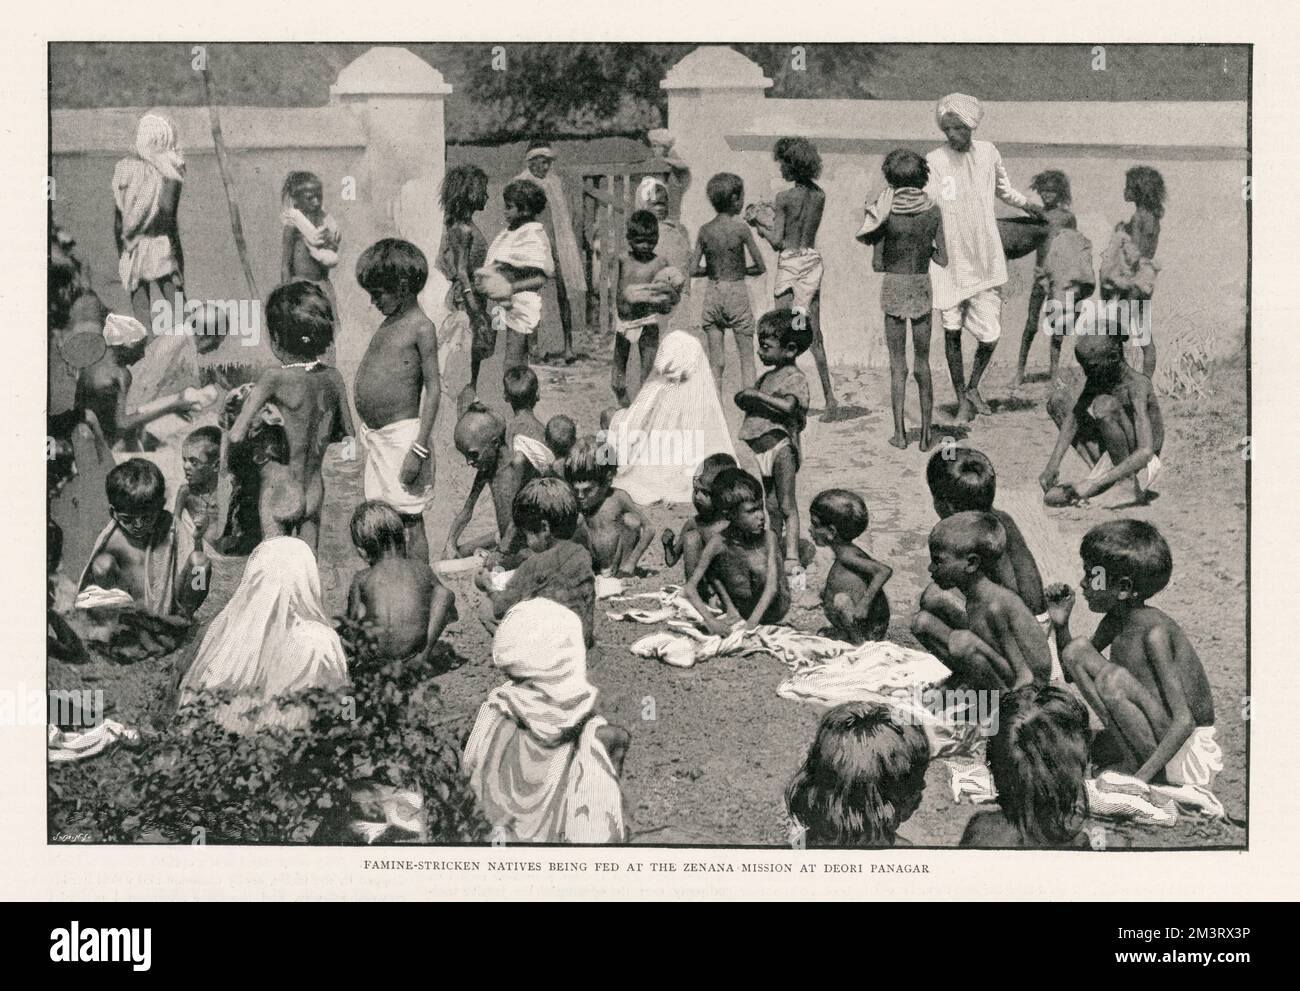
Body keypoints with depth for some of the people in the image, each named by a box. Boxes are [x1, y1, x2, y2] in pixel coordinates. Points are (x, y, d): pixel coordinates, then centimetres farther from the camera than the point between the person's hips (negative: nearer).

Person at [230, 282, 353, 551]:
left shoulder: (273, 378, -18)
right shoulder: (333, 377, -5)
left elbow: (236, 436, -20)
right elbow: (346, 432, 9)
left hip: (279, 494, -4)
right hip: (315, 493, 4)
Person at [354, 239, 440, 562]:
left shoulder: (421, 327, -11)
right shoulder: (390, 322, 13)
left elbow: (434, 390, -15)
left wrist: (418, 450, -19)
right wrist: (368, 431, 18)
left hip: (402, 435, -8)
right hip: (377, 437, 8)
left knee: (410, 519, -2)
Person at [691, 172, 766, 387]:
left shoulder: (705, 231, 1)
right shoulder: (741, 227, -8)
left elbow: (693, 270, 1)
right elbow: (760, 267, -5)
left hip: (712, 295, 3)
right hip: (737, 292, -3)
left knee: (716, 363, 8)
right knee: (747, 360, 5)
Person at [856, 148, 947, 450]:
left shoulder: (886, 211, -10)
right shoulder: (933, 211, -5)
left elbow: (877, 265, -7)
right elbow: (942, 260, -1)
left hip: (893, 287, -2)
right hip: (922, 287, 2)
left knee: (897, 365, 7)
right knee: (922, 364, 12)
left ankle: (900, 433, 8)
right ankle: (926, 433, 13)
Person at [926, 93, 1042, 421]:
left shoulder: (988, 153, 3)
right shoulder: (934, 162, -8)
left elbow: (1004, 189, 21)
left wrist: (1029, 206, 13)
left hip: (985, 260, 2)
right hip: (949, 261, -2)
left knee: (990, 334, 0)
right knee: (952, 331, 6)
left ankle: (973, 387, 27)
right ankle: (962, 399, 23)